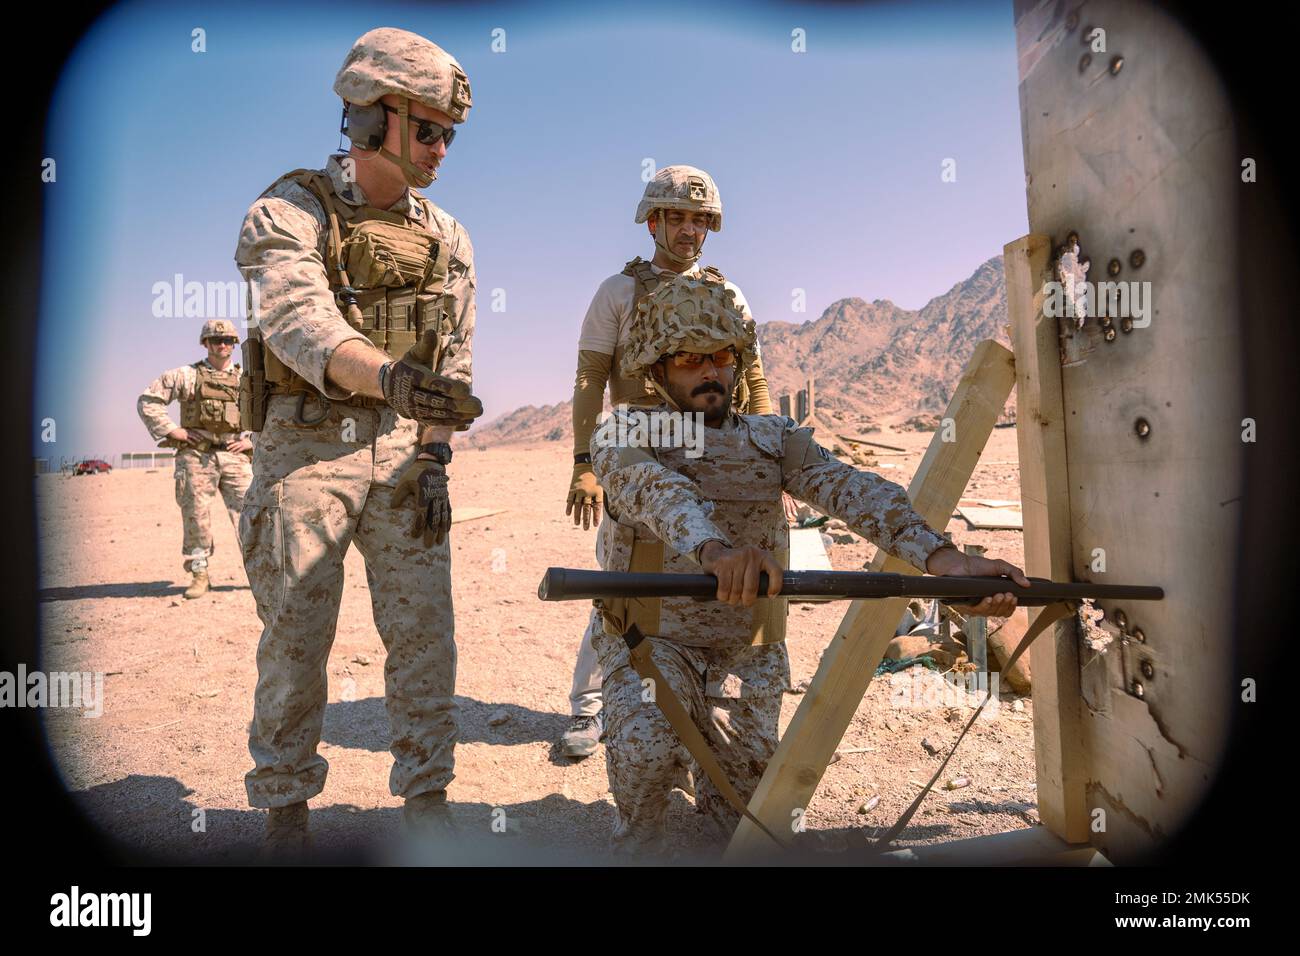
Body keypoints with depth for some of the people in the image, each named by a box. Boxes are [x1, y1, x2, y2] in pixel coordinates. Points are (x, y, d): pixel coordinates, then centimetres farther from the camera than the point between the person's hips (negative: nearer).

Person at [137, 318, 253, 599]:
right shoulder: (185, 376, 7)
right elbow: (147, 401, 6)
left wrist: (252, 439, 5)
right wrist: (170, 430, -4)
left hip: (234, 456, 1)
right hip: (196, 455, -1)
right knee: (196, 516, 2)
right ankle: (199, 575, 13)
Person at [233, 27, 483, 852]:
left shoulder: (444, 236, 9)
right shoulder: (290, 212, -5)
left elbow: (452, 357, 7)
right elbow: (299, 322, -23)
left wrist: (435, 458, -3)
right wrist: (390, 376, -41)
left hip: (403, 448, 4)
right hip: (308, 445, -3)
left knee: (424, 628, 3)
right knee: (295, 636, 4)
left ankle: (427, 798, 18)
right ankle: (286, 806, 22)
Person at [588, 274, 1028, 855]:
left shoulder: (773, 439, 0)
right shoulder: (624, 436, -7)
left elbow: (852, 490, -18)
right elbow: (655, 491, -31)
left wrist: (943, 557, -35)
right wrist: (715, 550, -53)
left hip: (749, 652, 3)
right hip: (652, 641, -2)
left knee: (747, 822, 1)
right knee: (645, 748, -29)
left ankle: (712, 789, 36)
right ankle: (638, 838, 4)